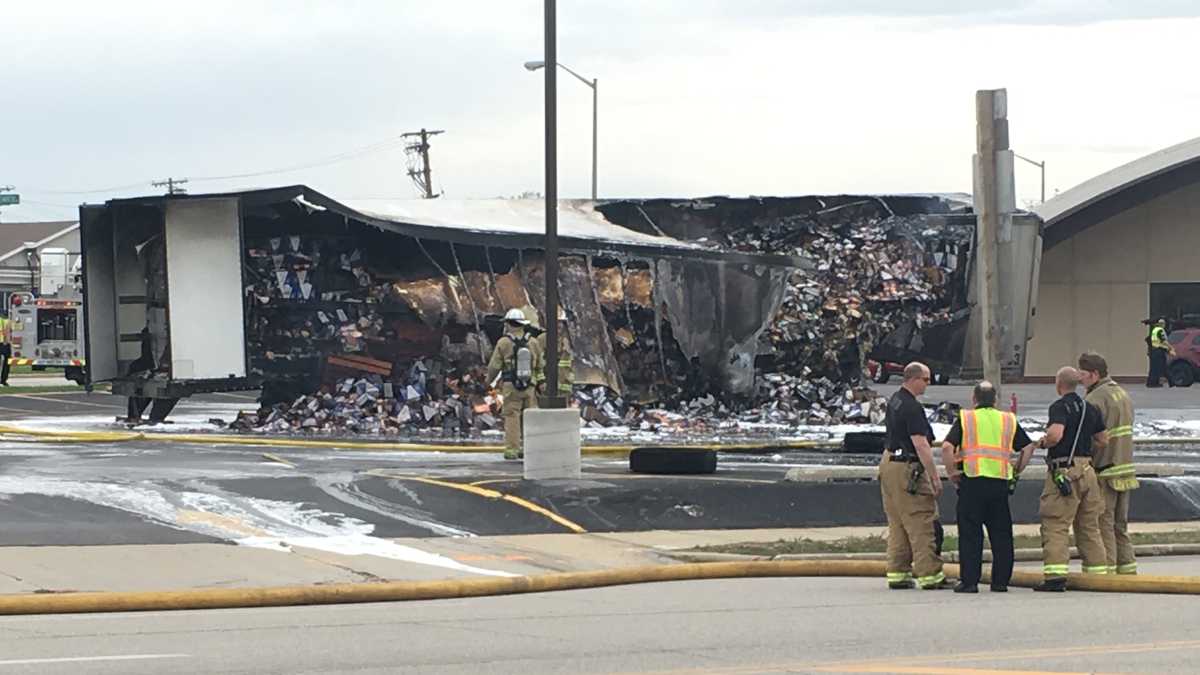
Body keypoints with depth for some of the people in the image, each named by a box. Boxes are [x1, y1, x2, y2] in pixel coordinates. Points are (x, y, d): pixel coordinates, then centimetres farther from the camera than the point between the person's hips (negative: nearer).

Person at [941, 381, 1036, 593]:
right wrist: (1016, 471, 17)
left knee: (970, 534, 1)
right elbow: (1028, 447, 11)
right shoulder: (1008, 421, 11)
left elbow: (946, 448, -10)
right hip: (1000, 484, 3)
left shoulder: (965, 419, 2)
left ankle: (969, 580, -2)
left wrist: (951, 472, 1)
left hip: (972, 482, -3)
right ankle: (1001, 581, 10)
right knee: (1001, 534, 10)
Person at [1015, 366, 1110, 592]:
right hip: (1087, 469, 7)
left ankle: (1055, 574, -16)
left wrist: (1042, 443, -5)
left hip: (1064, 470, -7)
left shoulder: (1060, 406, -9)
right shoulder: (1091, 408, 14)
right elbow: (1102, 441, 20)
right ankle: (1098, 571, 18)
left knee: (1055, 525, -7)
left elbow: (1055, 435, -24)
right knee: (1089, 526, 15)